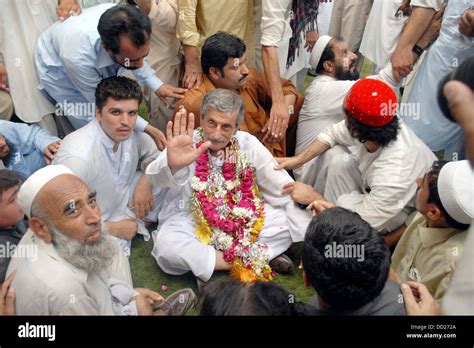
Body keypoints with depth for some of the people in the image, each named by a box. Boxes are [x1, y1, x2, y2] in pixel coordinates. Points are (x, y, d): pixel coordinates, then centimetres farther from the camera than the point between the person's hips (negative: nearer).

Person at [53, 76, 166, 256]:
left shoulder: (129, 132, -14)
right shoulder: (77, 157, -34)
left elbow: (153, 154, 8)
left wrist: (146, 182, -13)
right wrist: (115, 229, -17)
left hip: (123, 204, 6)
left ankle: (138, 221, 10)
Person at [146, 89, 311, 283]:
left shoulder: (248, 145, -7)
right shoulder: (187, 145, -16)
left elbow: (284, 190, -4)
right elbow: (157, 178, -36)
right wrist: (172, 165, -60)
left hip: (243, 220, 3)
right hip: (193, 221, -2)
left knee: (289, 219, -15)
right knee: (166, 245, -32)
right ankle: (263, 257, -20)